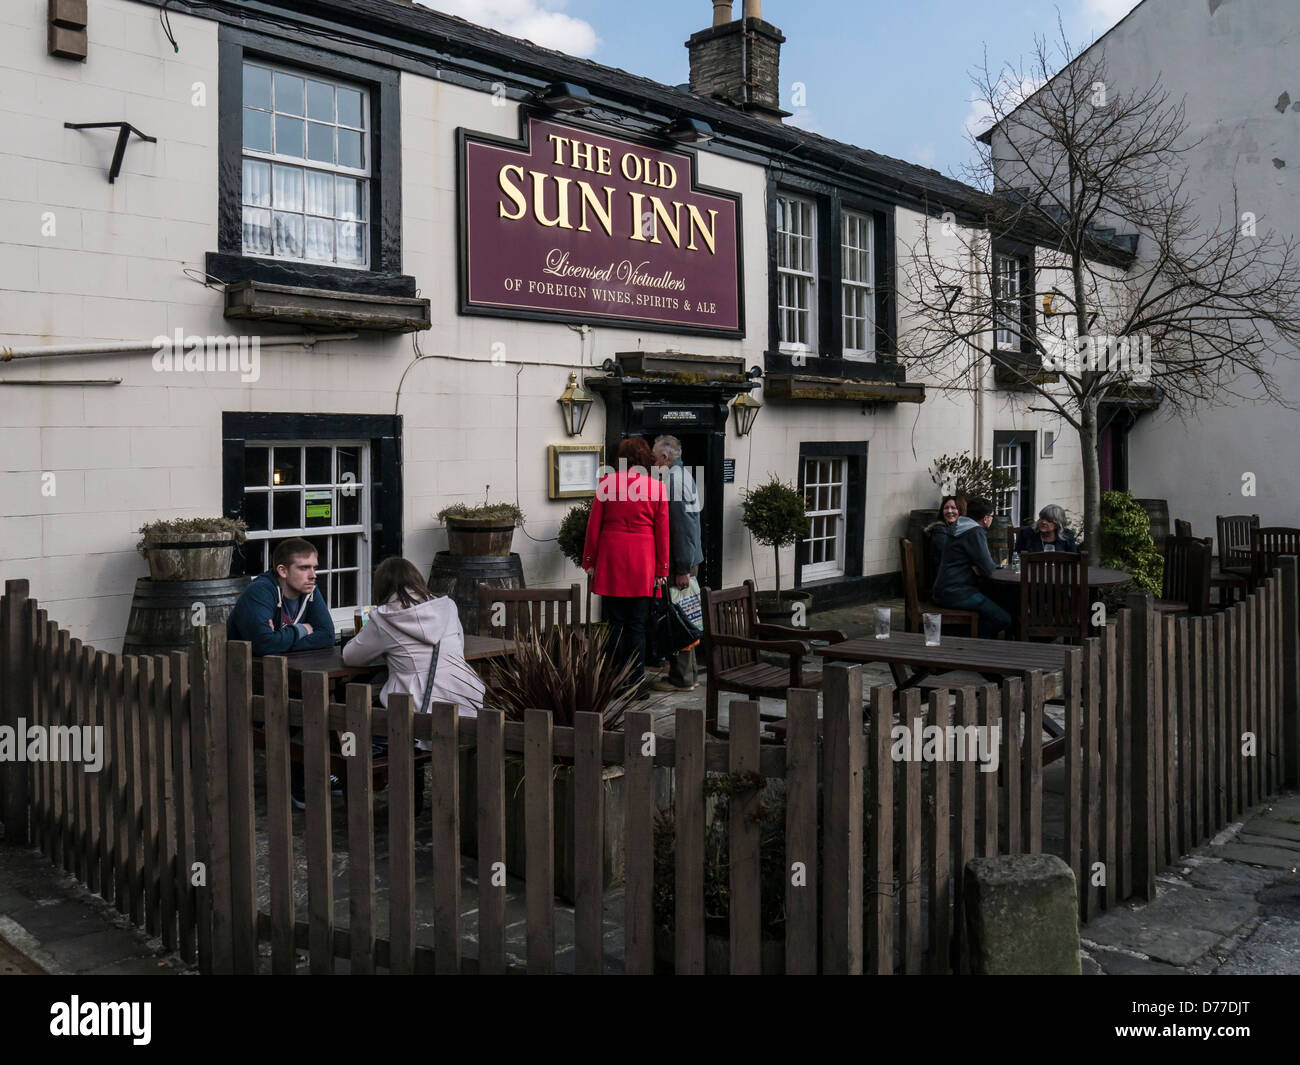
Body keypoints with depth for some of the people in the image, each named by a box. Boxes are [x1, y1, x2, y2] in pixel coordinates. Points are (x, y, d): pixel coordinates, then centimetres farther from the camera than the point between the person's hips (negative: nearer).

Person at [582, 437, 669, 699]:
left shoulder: (607, 483, 0)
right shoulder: (656, 486, 0)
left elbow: (594, 525, 2)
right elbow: (662, 531, 1)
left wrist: (590, 561, 10)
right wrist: (661, 569, 7)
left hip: (611, 559, 0)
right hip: (642, 561, 0)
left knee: (615, 623, 6)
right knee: (637, 625, 5)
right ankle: (636, 684, 7)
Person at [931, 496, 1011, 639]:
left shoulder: (963, 528, 18)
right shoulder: (976, 533, -13)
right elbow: (988, 569, -16)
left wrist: (976, 566, 1)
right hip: (955, 593, -11)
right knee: (1004, 620, -16)